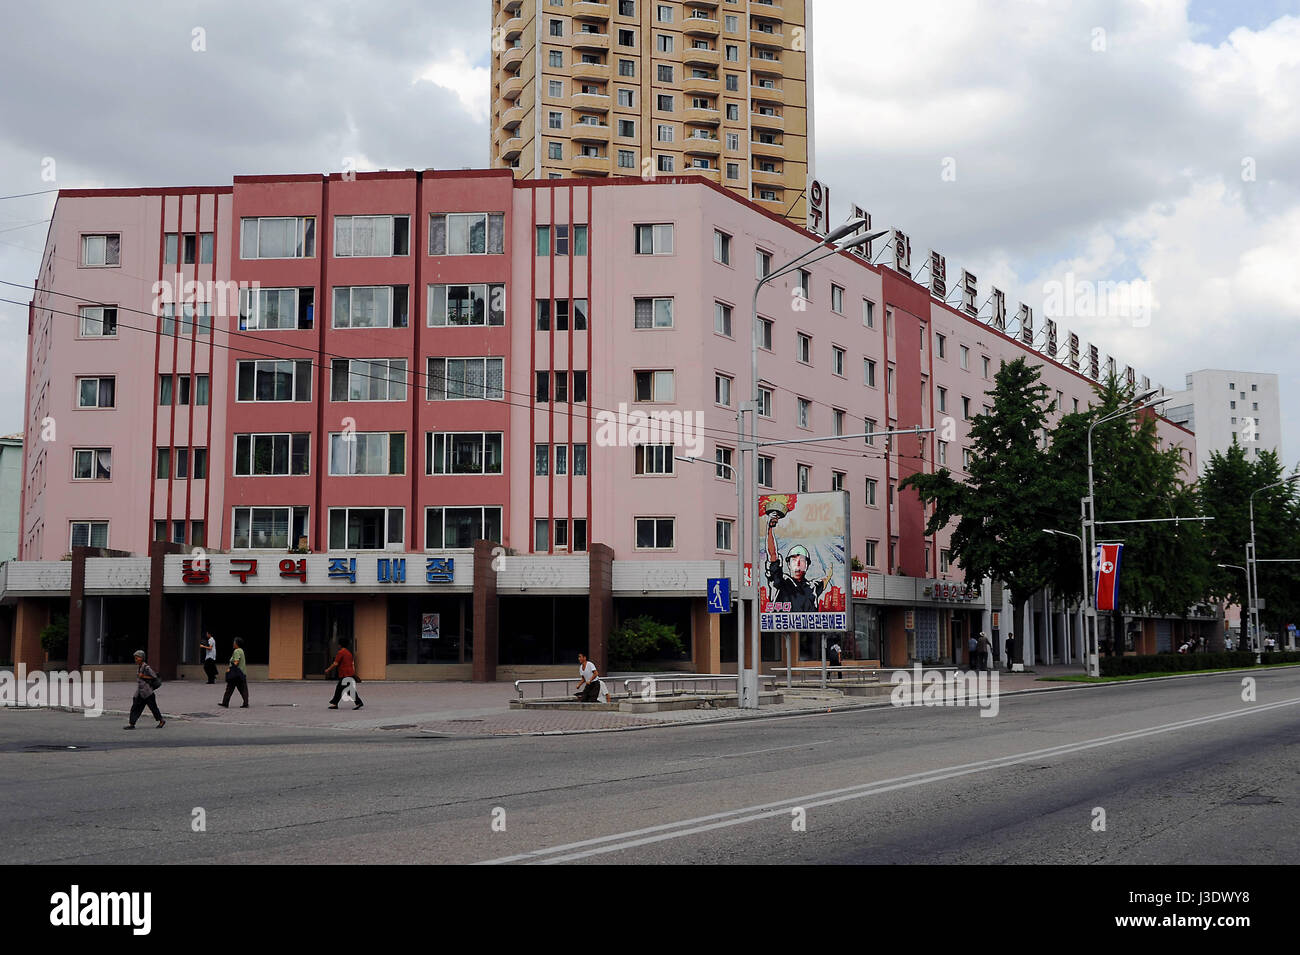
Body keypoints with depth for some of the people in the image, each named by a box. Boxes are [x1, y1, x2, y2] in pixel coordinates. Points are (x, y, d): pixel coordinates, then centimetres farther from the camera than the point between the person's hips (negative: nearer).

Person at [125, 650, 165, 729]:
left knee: (153, 707, 3)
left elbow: (155, 677, -15)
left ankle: (162, 721, 19)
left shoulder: (146, 667, -16)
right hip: (139, 692, 8)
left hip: (147, 692, -8)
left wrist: (144, 677, -18)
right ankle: (131, 724, 0)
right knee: (135, 707, 1)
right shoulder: (138, 667, 9)